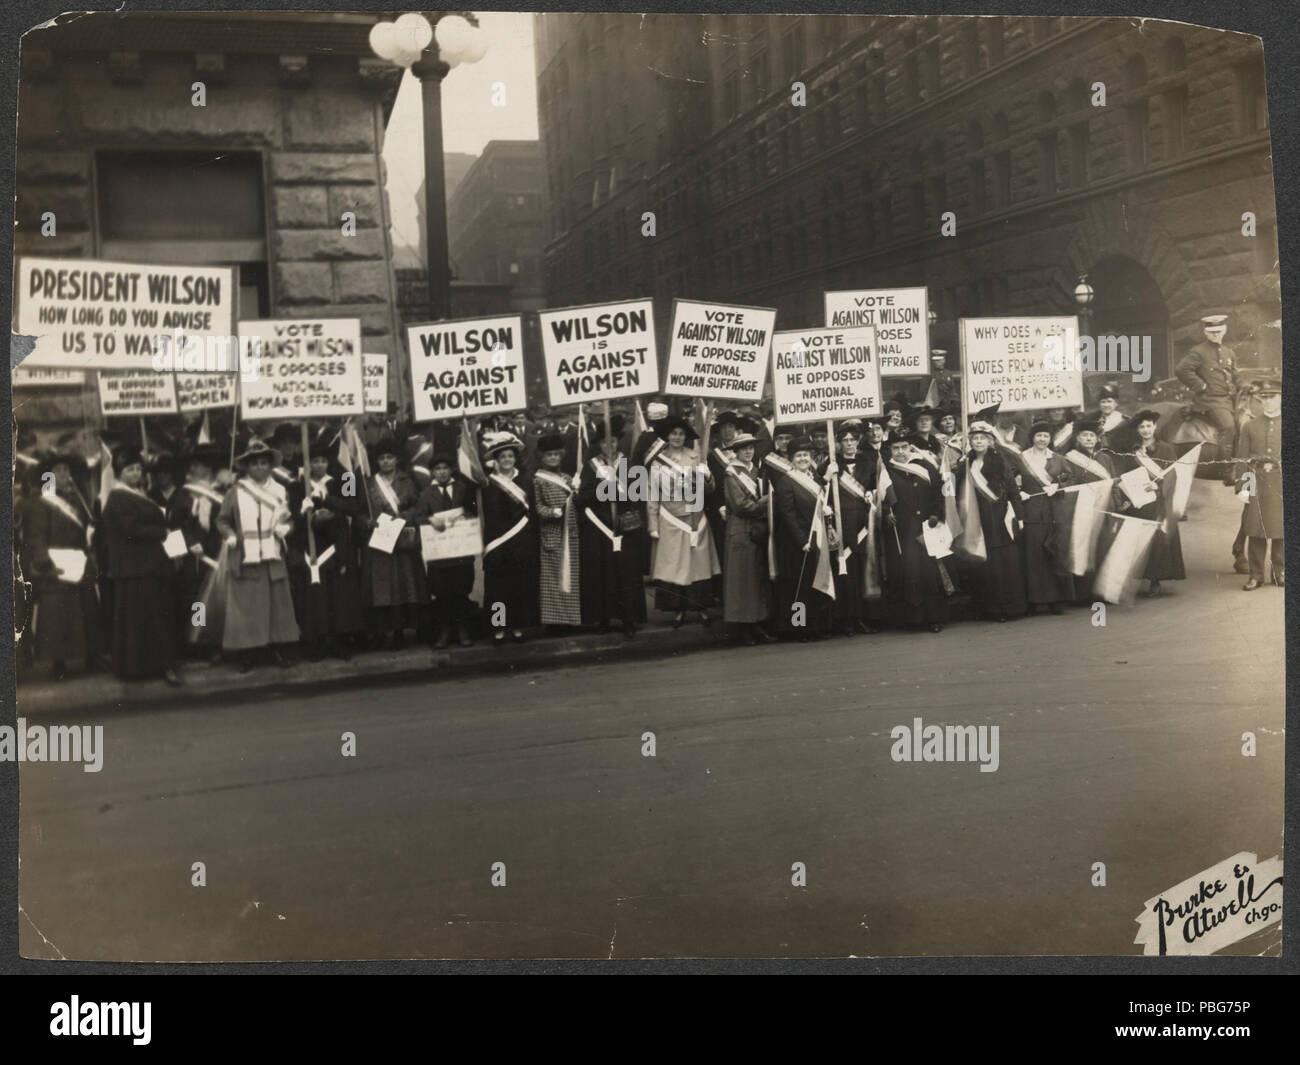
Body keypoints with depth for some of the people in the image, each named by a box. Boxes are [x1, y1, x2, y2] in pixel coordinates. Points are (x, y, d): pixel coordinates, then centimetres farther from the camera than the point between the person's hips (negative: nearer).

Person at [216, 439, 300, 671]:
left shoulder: (280, 491, 9)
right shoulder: (236, 492, 2)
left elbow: (290, 519, 14)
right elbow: (222, 519, 5)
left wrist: (286, 527, -7)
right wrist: (229, 534, -13)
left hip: (273, 558, 3)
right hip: (244, 559, -2)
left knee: (276, 604, 5)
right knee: (245, 606, 0)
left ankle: (276, 649, 14)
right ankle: (246, 653, 6)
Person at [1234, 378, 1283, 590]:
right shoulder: (1250, 426, 8)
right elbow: (1242, 460, 5)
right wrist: (1242, 486, -2)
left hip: (1282, 488, 0)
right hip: (1257, 488, 0)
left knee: (1281, 532, 4)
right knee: (1255, 532, 0)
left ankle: (1280, 572, 15)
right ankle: (1256, 575, 7)